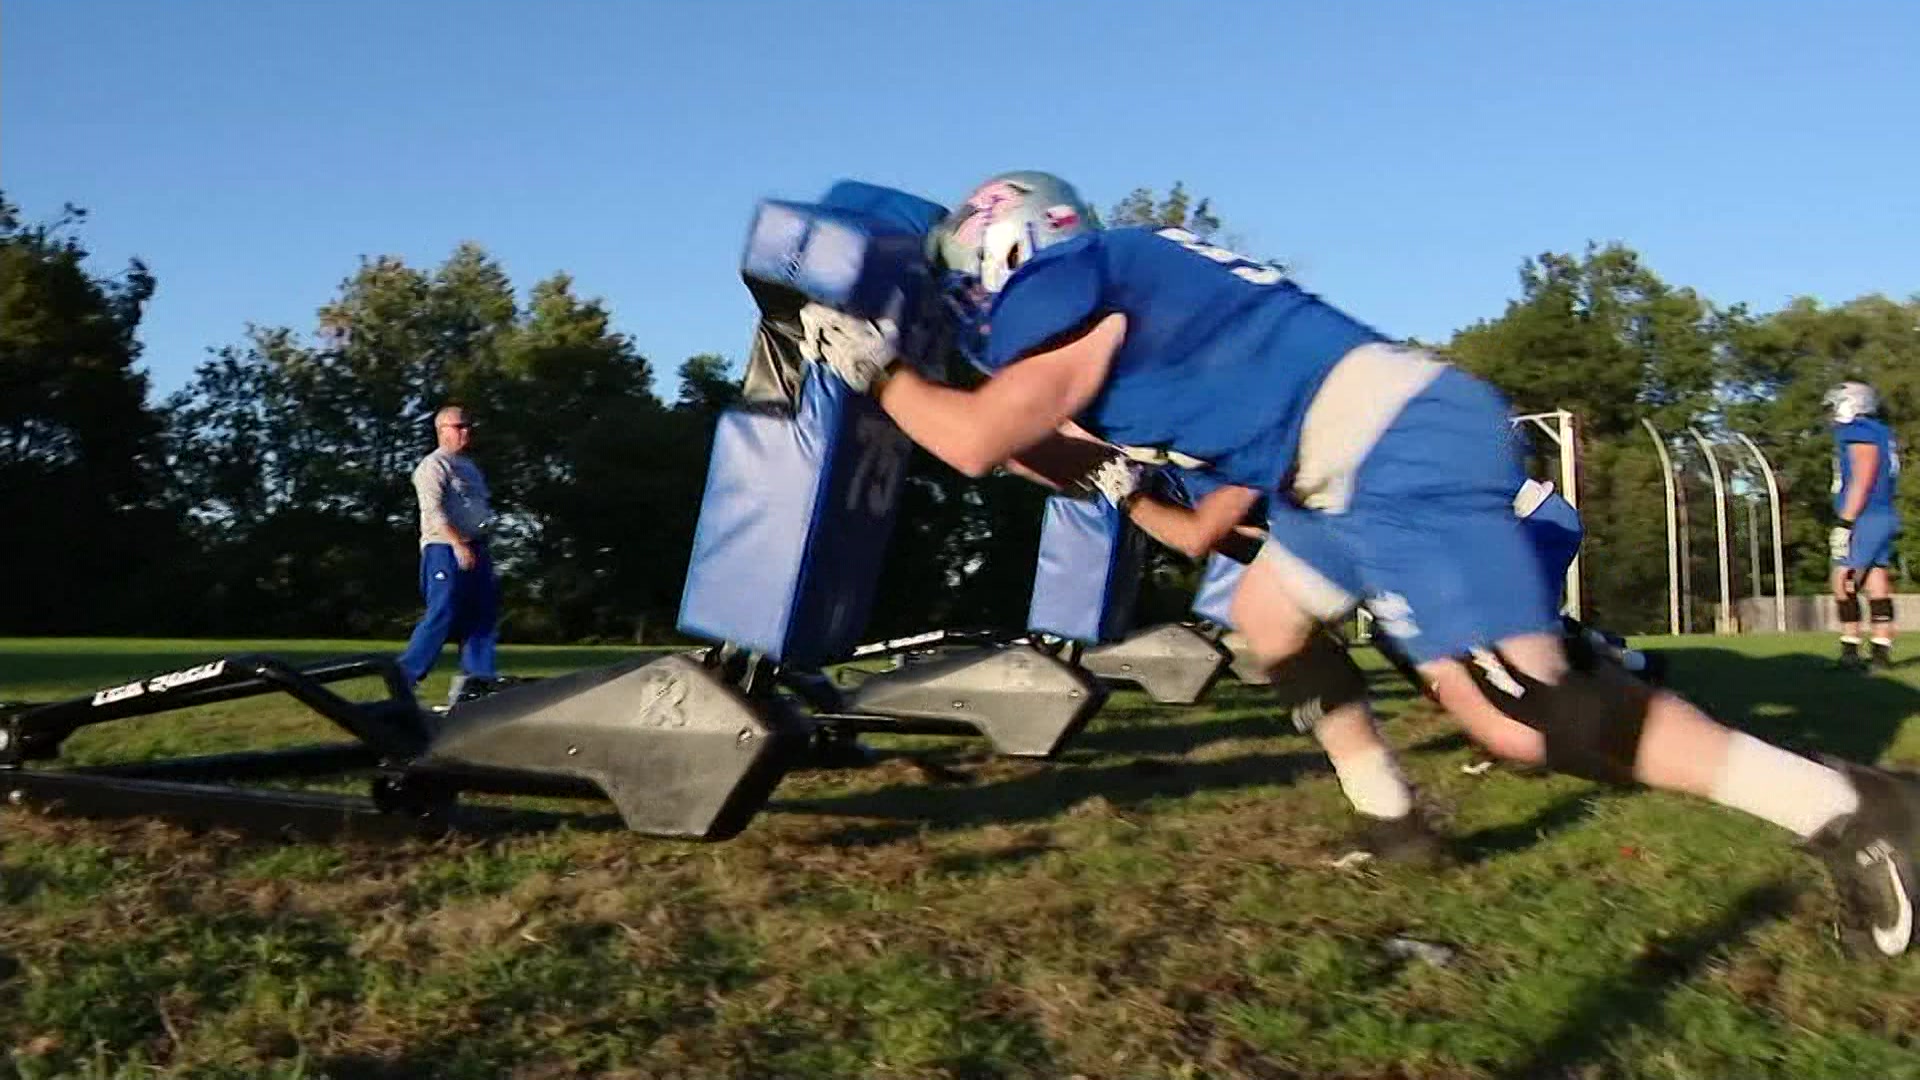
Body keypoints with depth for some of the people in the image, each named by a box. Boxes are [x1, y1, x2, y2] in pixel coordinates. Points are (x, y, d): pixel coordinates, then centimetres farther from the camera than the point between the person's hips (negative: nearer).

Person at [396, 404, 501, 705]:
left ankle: (477, 676, 7)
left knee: (483, 612, 4)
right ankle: (405, 676, -6)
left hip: (474, 549, 9)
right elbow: (434, 511, -16)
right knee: (442, 615, -12)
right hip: (445, 549, -9)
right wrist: (458, 544, -24)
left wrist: (483, 549, 19)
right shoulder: (433, 465, -5)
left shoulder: (469, 466, 22)